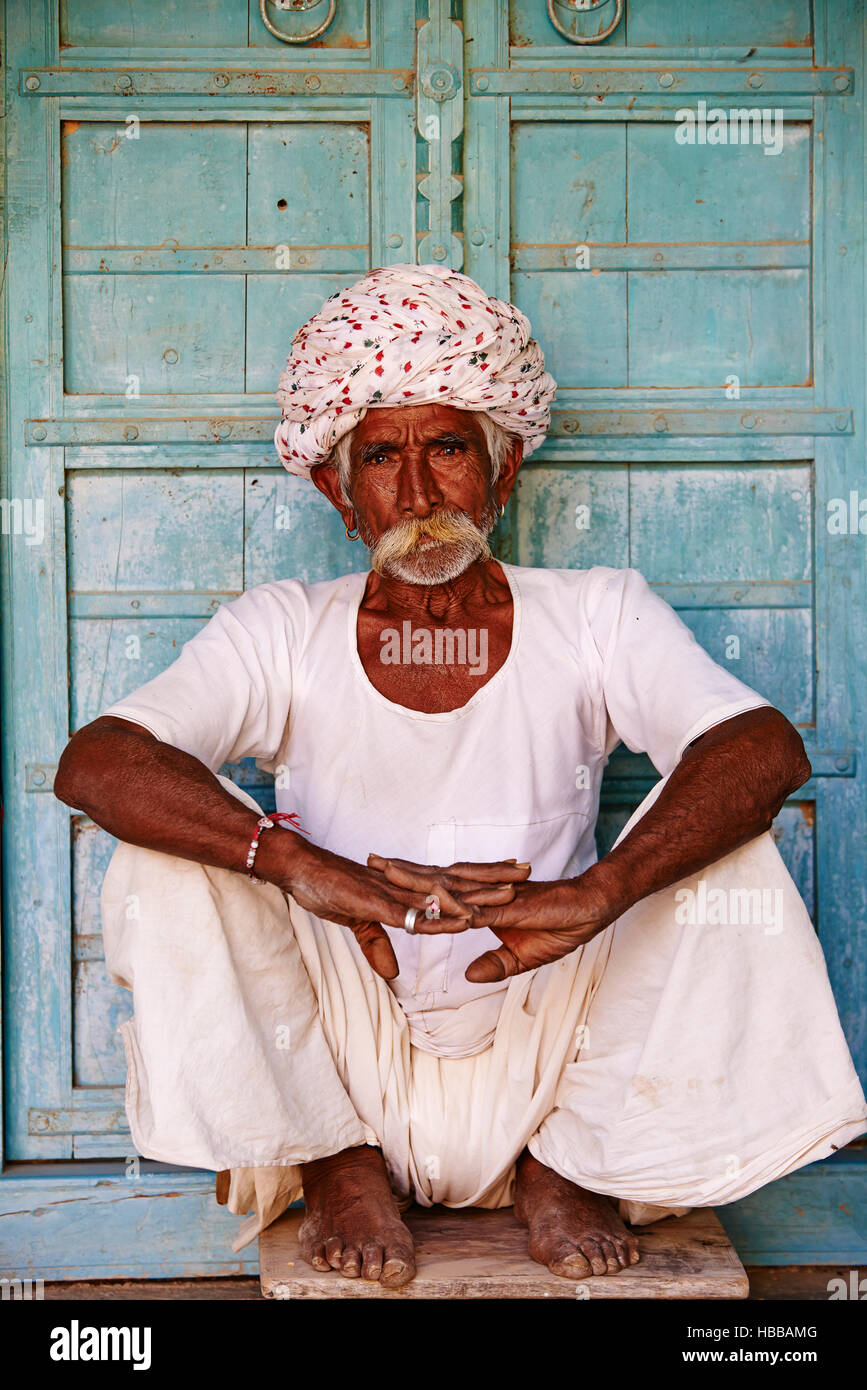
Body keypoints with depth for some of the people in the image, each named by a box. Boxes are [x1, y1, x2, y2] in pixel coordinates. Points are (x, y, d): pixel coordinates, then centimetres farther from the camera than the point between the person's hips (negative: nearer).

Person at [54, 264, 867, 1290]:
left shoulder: (598, 617, -3)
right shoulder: (284, 632, -3)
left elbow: (767, 750, -20)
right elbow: (92, 764, -19)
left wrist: (595, 893, -38)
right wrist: (303, 868, -37)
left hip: (544, 1063, 0)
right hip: (336, 1068, 0)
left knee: (729, 846, -20)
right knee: (168, 846, -20)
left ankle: (574, 1161, -2)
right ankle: (335, 1166, -3)